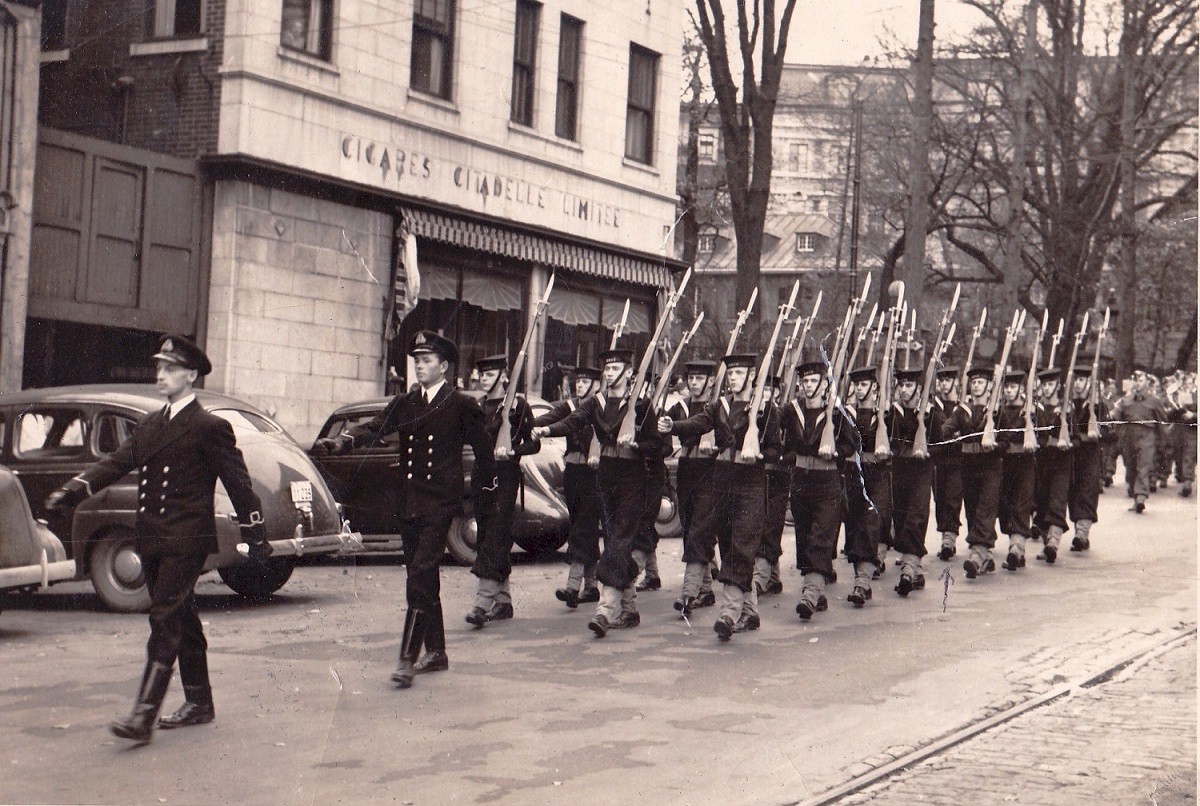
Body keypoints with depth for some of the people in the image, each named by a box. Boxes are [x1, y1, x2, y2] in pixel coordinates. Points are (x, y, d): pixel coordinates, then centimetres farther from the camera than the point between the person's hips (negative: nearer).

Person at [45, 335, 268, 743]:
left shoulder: (211, 428, -5)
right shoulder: (148, 425, 16)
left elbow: (238, 483, -4)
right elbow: (116, 464, 7)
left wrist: (257, 538, -5)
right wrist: (73, 491, -9)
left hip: (186, 541, -7)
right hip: (151, 540, 7)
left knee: (165, 621, -12)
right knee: (181, 621, 15)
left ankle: (143, 716, -17)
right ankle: (199, 703, 25)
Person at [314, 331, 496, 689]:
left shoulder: (462, 405, -1)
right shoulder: (404, 404, 12)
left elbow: (483, 449, 3)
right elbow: (374, 428, 0)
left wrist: (486, 494, 6)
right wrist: (340, 441, -18)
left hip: (441, 502, -6)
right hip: (409, 503, 6)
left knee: (420, 575, -15)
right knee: (423, 579, 12)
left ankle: (408, 658, -17)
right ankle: (435, 652, 24)